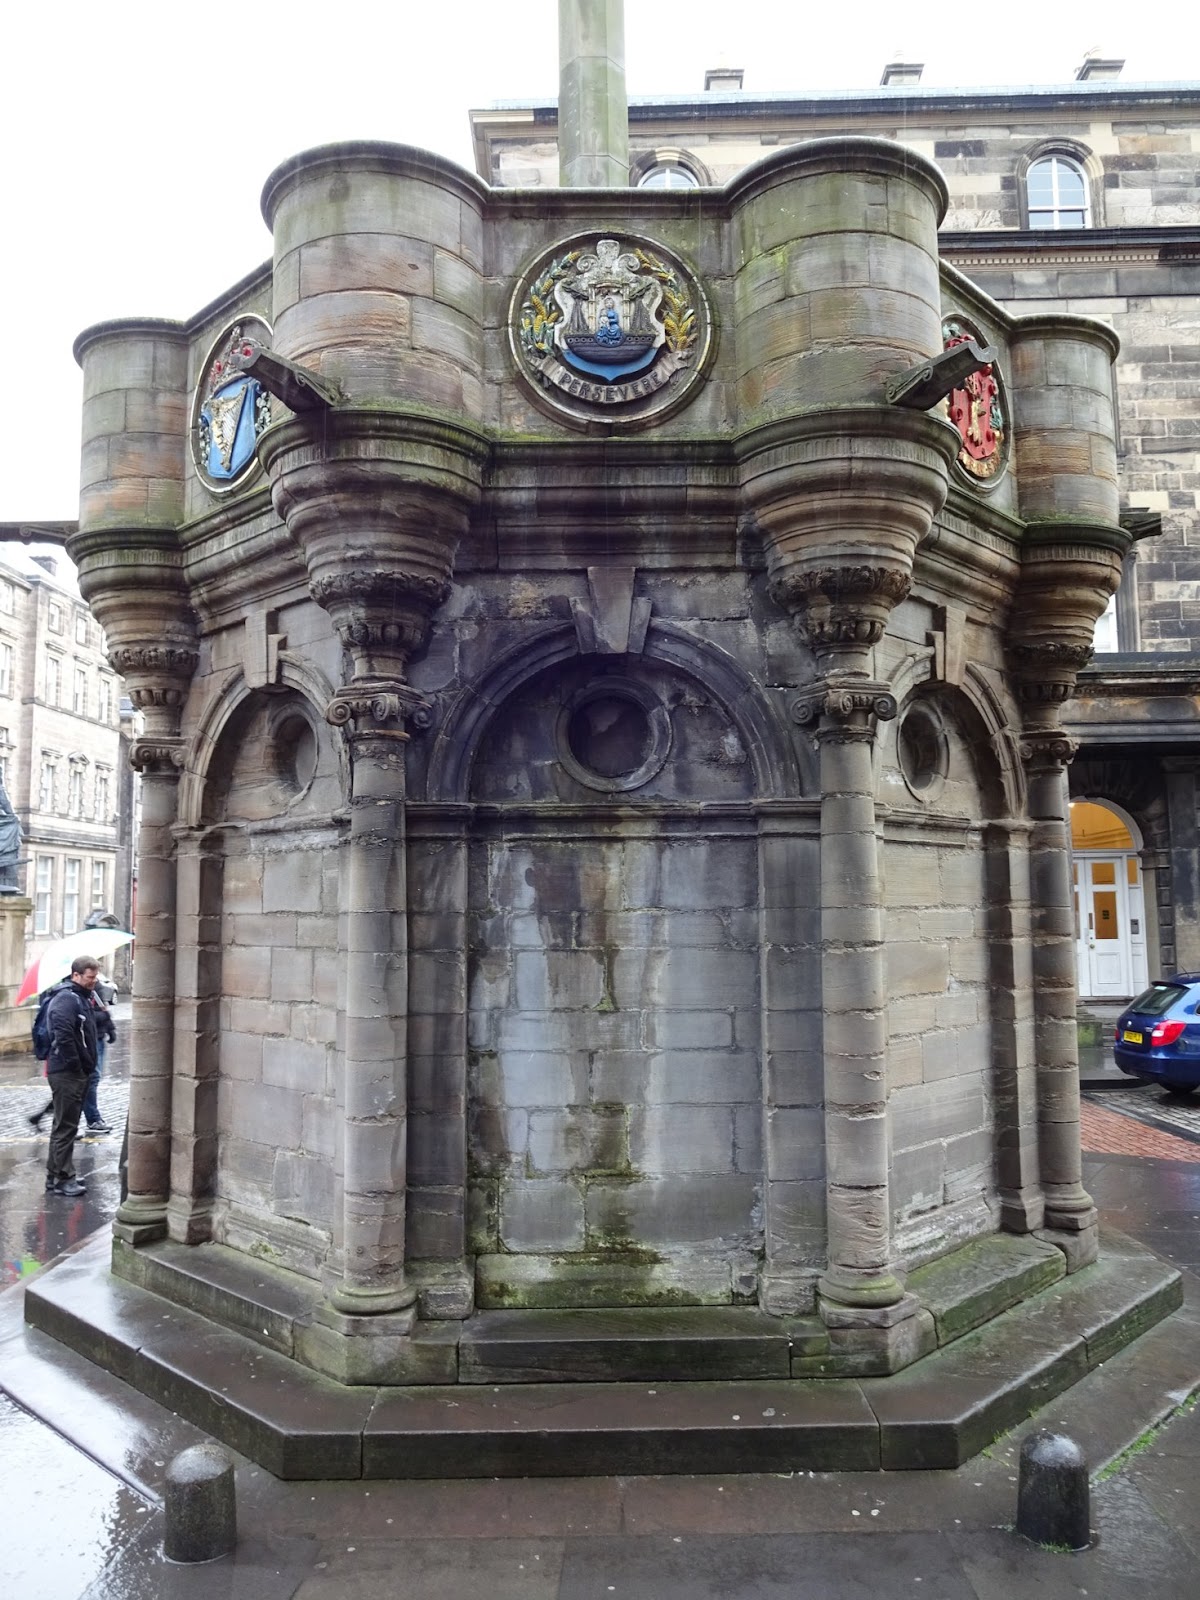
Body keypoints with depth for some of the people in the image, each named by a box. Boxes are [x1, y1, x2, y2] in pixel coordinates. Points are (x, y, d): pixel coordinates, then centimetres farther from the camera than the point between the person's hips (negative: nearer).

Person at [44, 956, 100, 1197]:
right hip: (66, 1074, -10)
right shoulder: (67, 999, -16)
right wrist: (76, 1064, -22)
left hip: (78, 1072, 10)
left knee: (66, 1125, 16)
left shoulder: (83, 999, 15)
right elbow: (63, 1035, -28)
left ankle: (56, 1175, 24)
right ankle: (62, 1178, 2)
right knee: (65, 1126, -4)